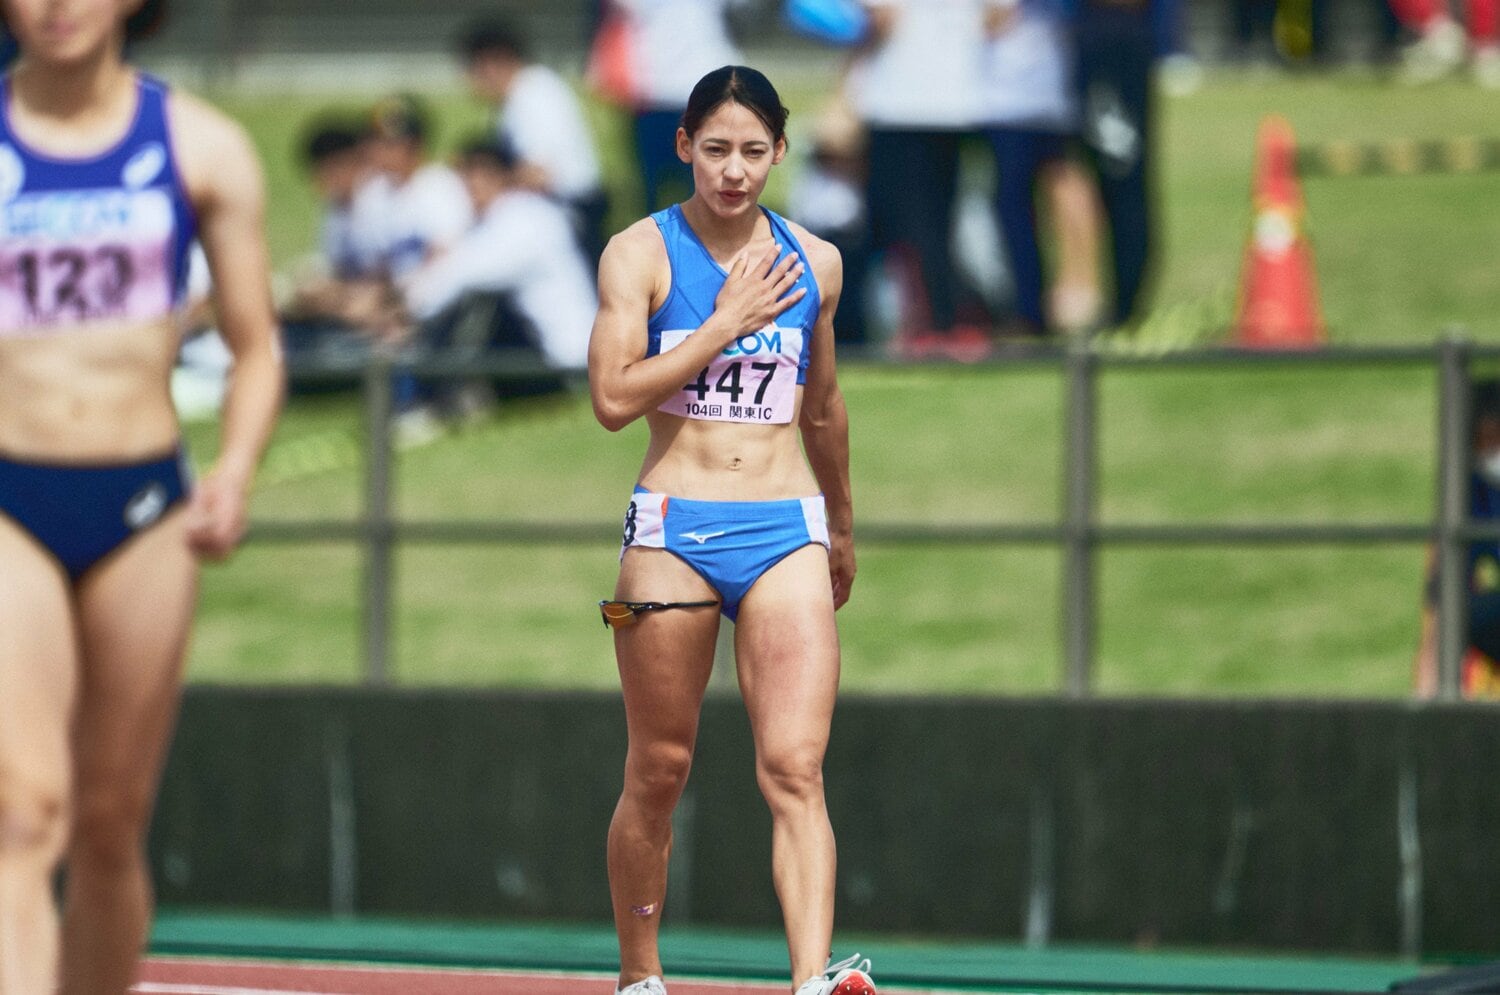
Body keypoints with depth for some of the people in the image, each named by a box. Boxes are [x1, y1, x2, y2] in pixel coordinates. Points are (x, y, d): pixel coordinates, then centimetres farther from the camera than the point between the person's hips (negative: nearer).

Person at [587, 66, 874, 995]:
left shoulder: (814, 263, 10)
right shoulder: (642, 254, 0)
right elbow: (613, 396, -12)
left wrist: (842, 529, 32)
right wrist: (725, 325, -12)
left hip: (786, 533, 2)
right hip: (674, 531, -2)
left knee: (795, 769, -13)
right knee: (659, 771, 5)